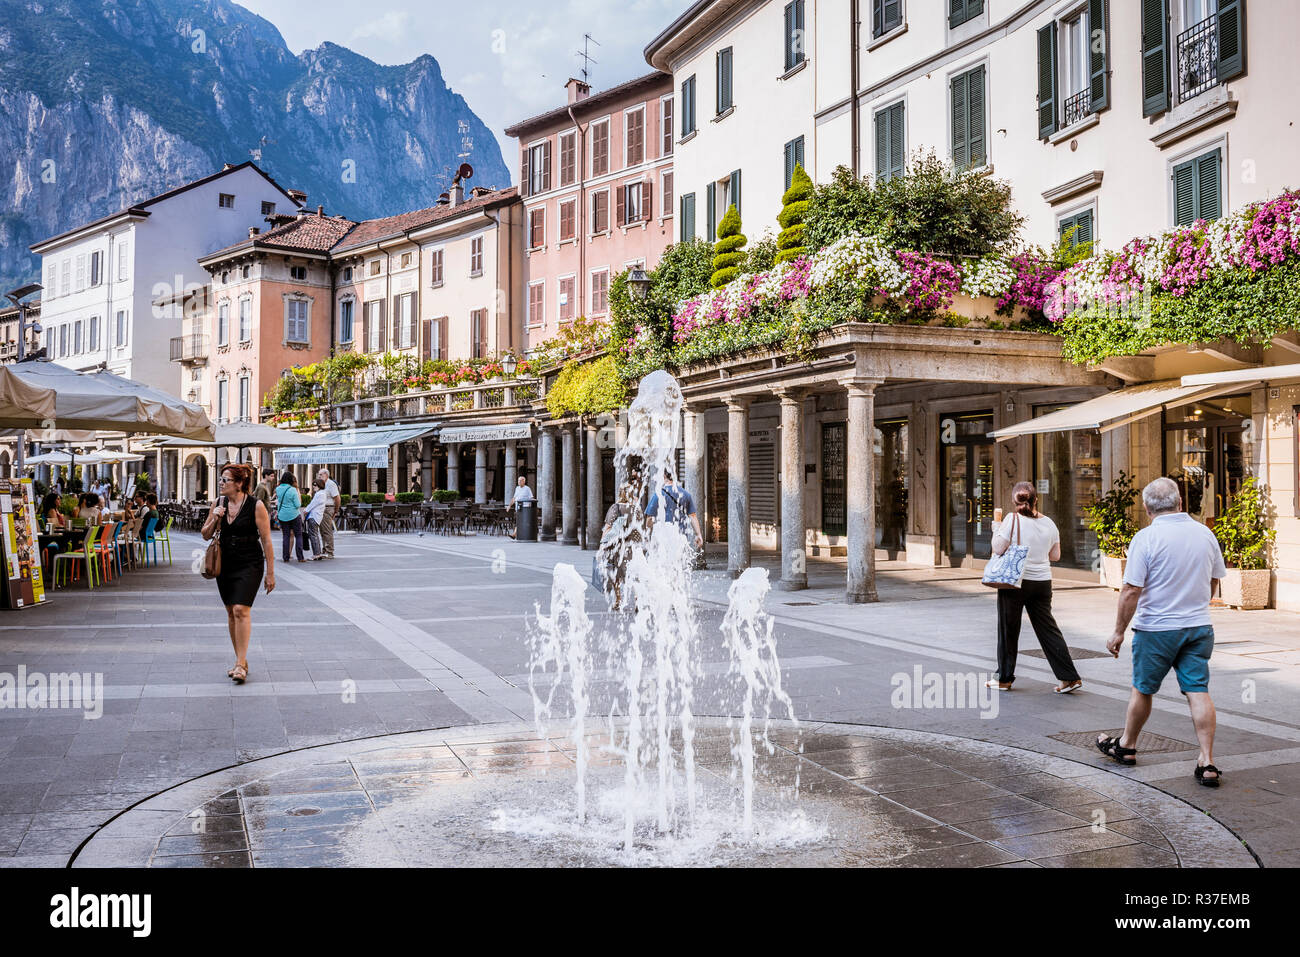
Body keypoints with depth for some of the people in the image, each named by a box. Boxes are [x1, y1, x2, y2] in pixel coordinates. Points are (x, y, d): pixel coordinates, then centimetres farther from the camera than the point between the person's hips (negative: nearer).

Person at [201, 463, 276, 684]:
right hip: (225, 565, 6)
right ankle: (241, 661, 21)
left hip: (250, 565, -6)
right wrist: (214, 520, -9)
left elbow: (267, 541, -7)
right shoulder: (219, 504, 6)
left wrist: (270, 573, -7)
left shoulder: (256, 506, -10)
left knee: (241, 610, -17)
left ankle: (240, 665, -14)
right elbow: (205, 535, 12)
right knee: (231, 612, 10)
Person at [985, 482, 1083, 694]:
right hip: (1042, 582, 4)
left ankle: (1004, 678, 16)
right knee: (1048, 629, 9)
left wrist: (997, 528, 4)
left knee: (1008, 630, 8)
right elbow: (1055, 556, 10)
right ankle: (1070, 678, 7)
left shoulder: (1012, 519, -12)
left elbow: (998, 548, -12)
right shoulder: (1048, 523, 3)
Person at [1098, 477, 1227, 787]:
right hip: (1199, 627, 4)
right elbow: (1213, 583, 15)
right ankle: (1207, 763, 2)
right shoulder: (1205, 534, 2)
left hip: (1157, 628, -4)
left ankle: (1127, 746, 28)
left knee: (1142, 689, 11)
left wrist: (1119, 631, -9)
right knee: (1198, 691, 5)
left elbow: (1131, 591, -18)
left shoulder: (1146, 538, -16)